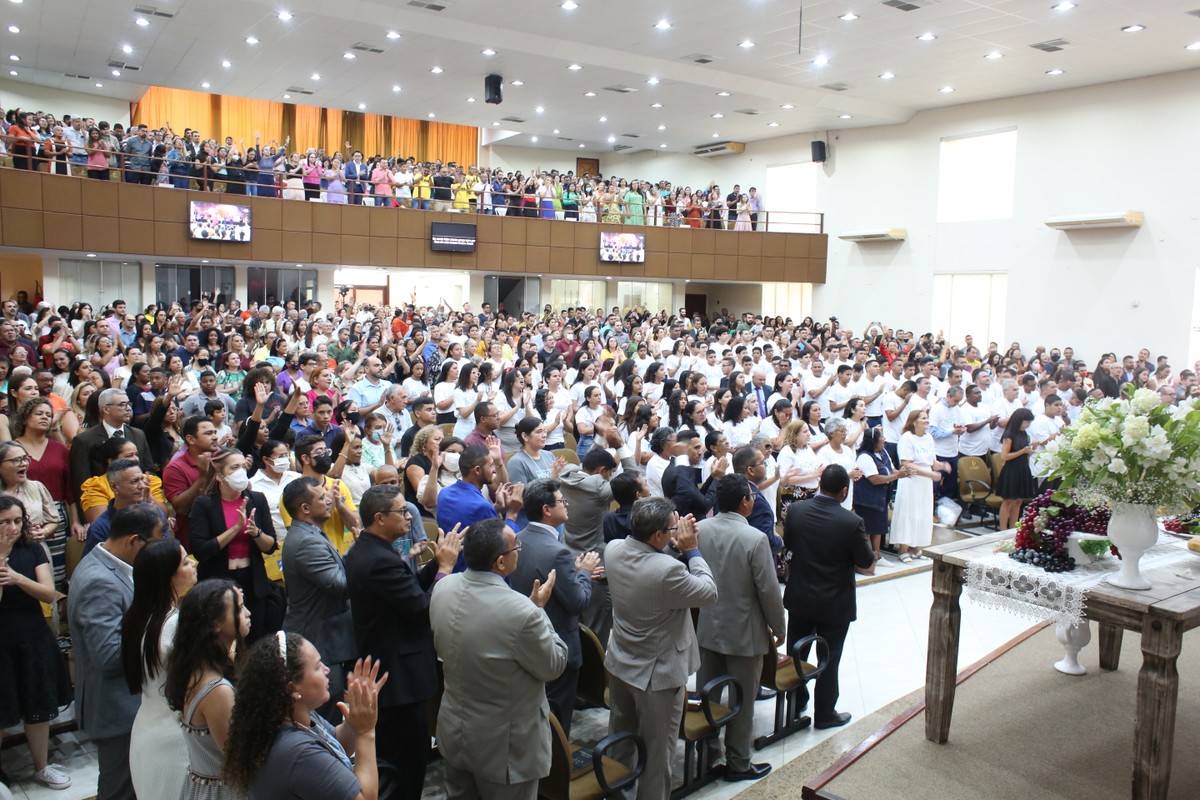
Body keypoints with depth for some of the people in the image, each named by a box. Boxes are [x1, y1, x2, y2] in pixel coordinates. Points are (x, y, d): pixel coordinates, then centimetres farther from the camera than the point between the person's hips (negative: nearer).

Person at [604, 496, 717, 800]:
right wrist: (691, 550, -14)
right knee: (656, 752, 14)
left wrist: (677, 548, -8)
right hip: (657, 673, -7)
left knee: (620, 738, 27)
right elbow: (708, 592, -18)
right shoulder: (669, 569, -34)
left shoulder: (613, 549, -13)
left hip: (619, 664, 7)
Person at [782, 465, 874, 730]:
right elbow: (866, 561, -12)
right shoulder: (852, 522, -24)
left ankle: (795, 703, 36)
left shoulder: (795, 510, -13)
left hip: (799, 598, 4)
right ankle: (824, 714, 25)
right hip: (835, 604, -3)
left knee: (796, 653, 20)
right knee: (829, 660, 12)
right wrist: (863, 538, 5)